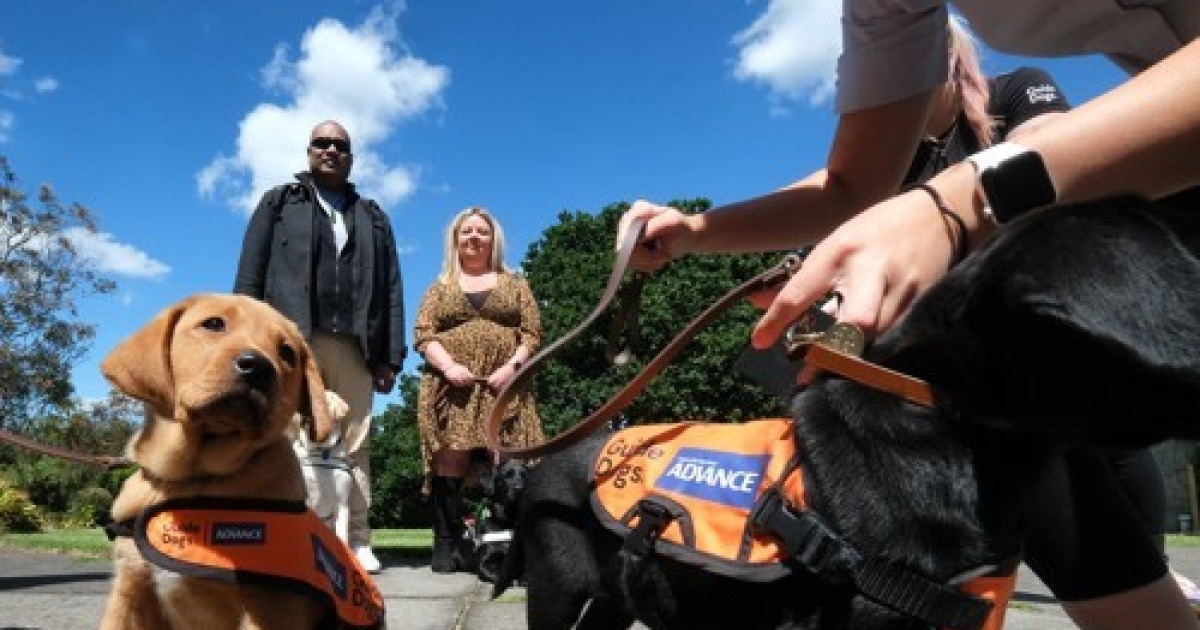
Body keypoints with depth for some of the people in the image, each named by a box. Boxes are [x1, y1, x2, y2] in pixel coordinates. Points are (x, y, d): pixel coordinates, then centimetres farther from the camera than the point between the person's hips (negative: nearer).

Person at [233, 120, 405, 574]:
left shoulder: (372, 217, 23)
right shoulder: (279, 203, 19)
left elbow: (391, 289, 14)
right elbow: (250, 275, 9)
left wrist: (391, 356, 4)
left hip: (353, 345, 1)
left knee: (355, 445, -2)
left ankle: (357, 542, 0)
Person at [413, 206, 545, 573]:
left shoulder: (515, 284, 18)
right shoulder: (440, 287, 19)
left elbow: (532, 333, 9)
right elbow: (422, 334, 6)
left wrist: (512, 366, -10)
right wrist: (448, 367, -12)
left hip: (502, 387, 0)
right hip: (451, 387, 0)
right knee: (450, 462, -8)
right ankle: (447, 544, -6)